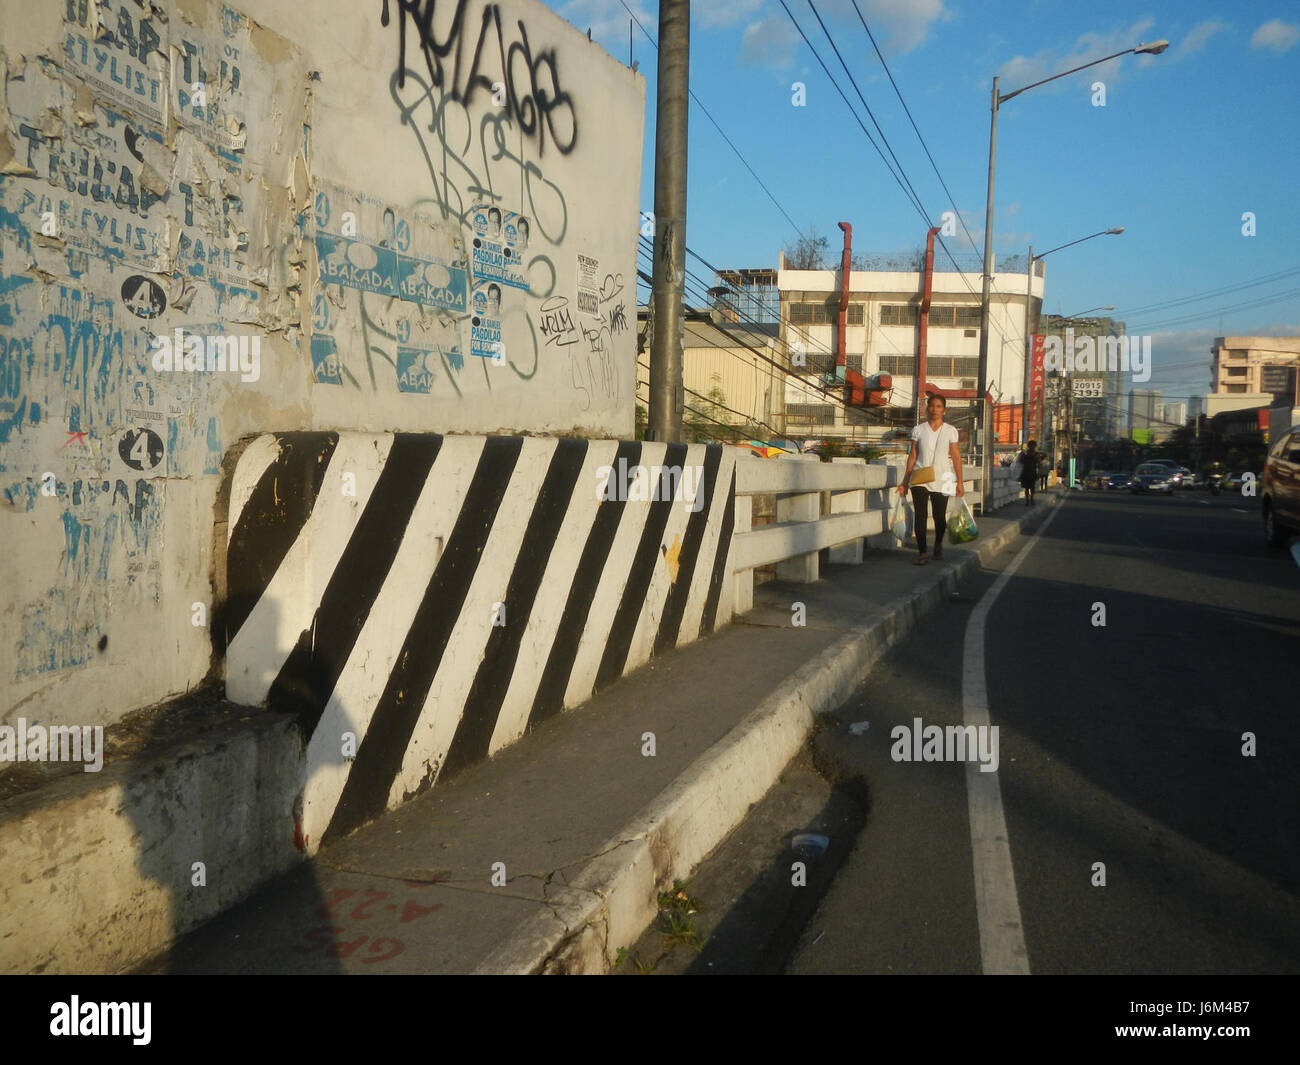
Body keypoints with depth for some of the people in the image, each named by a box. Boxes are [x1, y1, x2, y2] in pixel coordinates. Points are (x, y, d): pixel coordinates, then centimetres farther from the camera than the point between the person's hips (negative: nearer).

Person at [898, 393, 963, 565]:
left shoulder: (950, 431, 3)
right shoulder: (918, 430, 5)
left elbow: (956, 457, 3)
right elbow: (913, 456, 7)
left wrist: (960, 482, -2)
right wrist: (905, 482, 5)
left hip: (941, 479, 0)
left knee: (939, 516, 5)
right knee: (920, 515, -9)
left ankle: (938, 546, 31)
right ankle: (922, 553, -7)